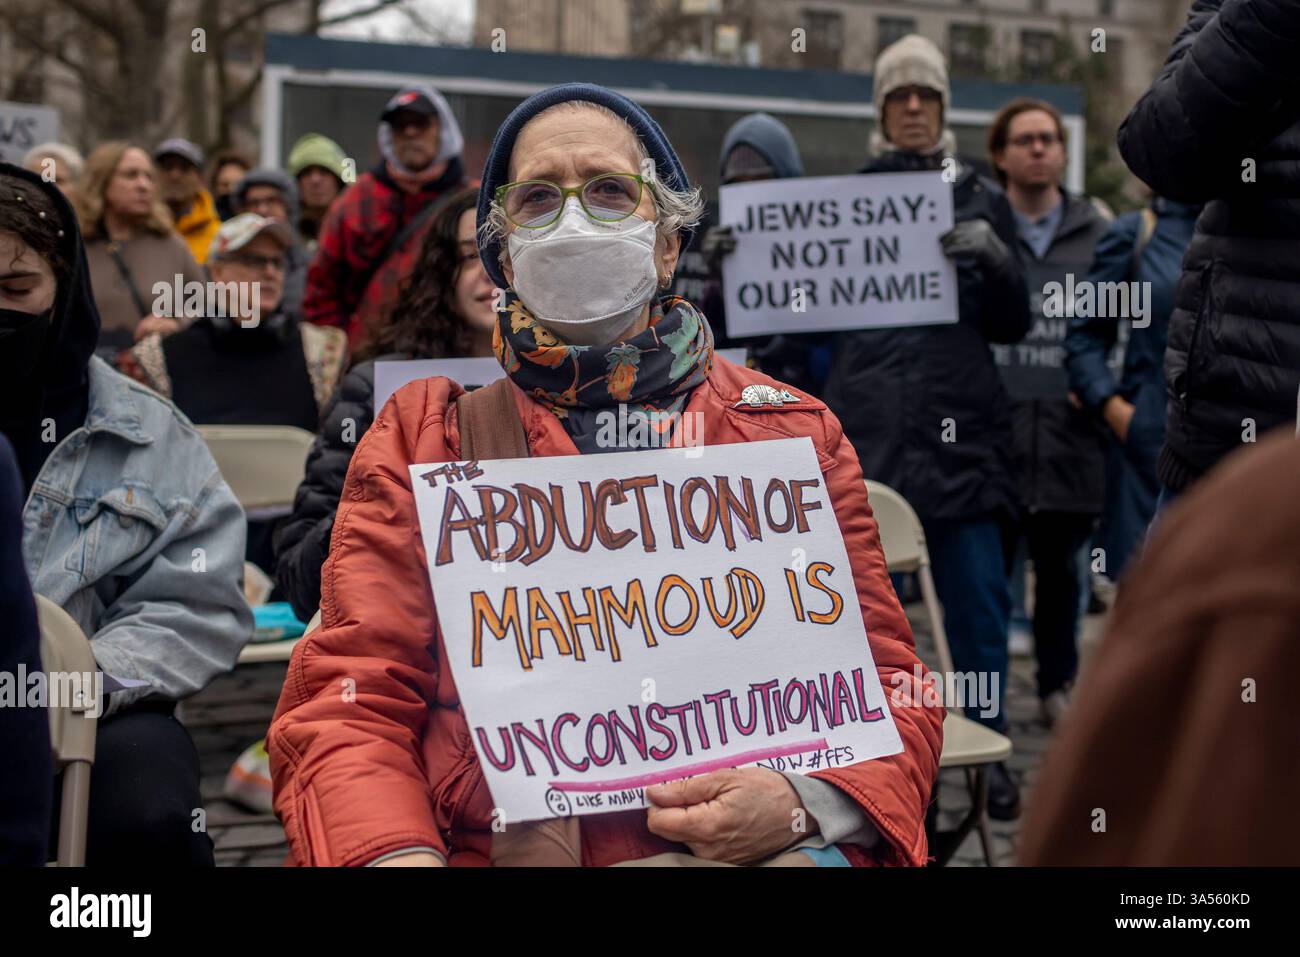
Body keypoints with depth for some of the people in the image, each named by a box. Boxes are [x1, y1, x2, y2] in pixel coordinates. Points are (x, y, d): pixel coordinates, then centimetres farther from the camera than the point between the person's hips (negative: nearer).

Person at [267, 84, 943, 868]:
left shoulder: (796, 431, 14)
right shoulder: (422, 434, 12)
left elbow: (888, 686, 12)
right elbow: (345, 702, 3)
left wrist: (800, 803, -11)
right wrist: (397, 851, -18)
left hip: (750, 849, 1)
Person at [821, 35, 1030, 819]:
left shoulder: (981, 198, 10)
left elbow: (1014, 324, 8)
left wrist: (994, 259, -11)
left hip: (962, 428, 0)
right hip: (866, 425, 0)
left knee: (977, 600, 1)